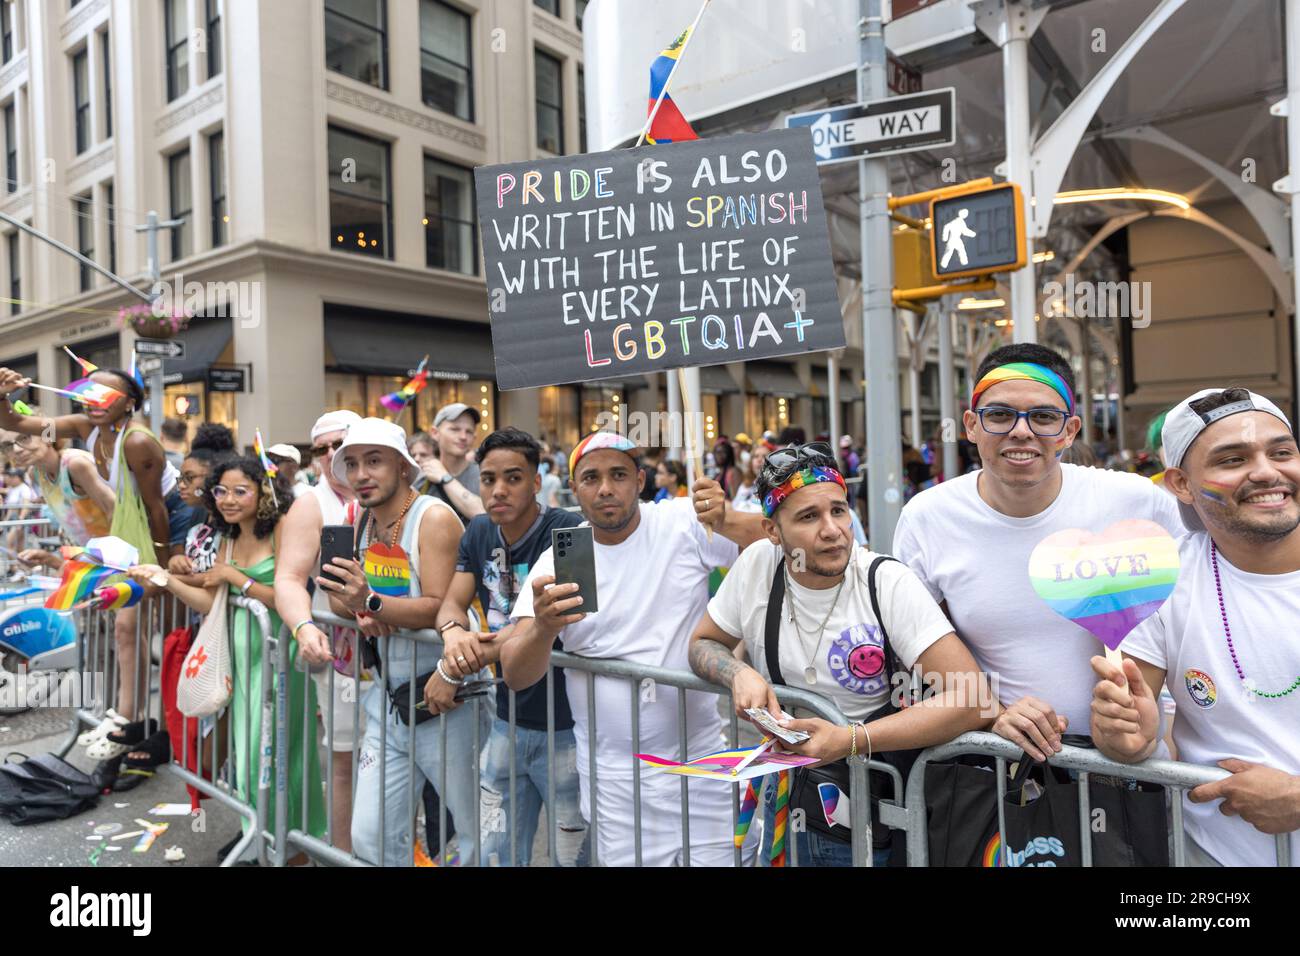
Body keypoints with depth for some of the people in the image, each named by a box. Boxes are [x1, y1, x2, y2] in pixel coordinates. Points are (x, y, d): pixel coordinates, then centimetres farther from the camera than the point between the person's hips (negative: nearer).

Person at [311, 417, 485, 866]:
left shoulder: (434, 517, -14)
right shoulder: (361, 520, 9)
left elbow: (440, 608, -22)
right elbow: (337, 596, 11)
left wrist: (372, 602, -35)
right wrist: (360, 612, -10)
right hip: (389, 697, 7)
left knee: (476, 836, 3)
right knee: (369, 837, 10)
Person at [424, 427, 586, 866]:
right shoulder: (479, 532, 5)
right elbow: (452, 603, 1)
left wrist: (454, 669, -23)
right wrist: (454, 634, -24)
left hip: (564, 728, -6)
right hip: (507, 721, 6)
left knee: (576, 854, 7)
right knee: (496, 855, 18)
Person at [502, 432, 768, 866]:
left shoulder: (684, 522, -6)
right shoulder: (555, 562, -4)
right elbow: (515, 676, -11)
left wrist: (728, 524, -32)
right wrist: (543, 629, -33)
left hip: (700, 752, 0)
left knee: (716, 856, 10)